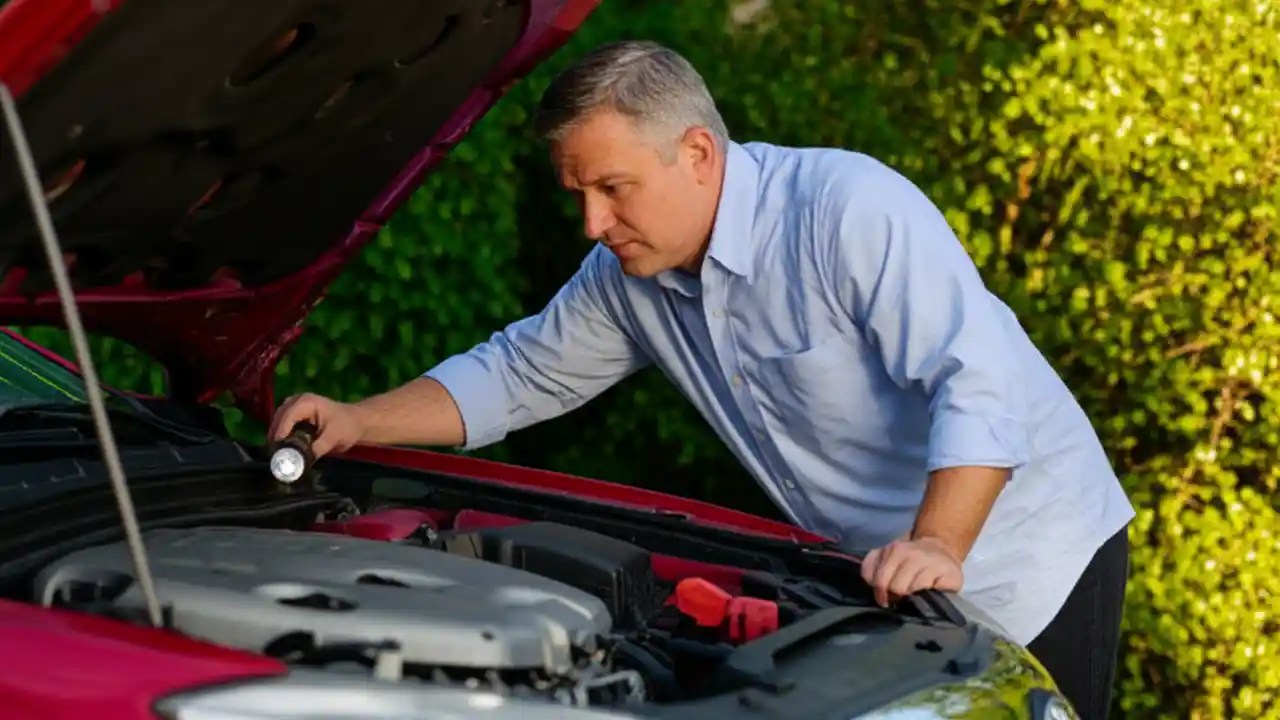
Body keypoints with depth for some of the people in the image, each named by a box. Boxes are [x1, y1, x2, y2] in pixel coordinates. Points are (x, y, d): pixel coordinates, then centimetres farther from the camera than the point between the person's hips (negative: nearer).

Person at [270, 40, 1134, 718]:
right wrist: (360, 422, -2)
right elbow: (517, 373, 11)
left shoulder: (846, 205, -25)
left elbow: (980, 382, -32)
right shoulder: (626, 279, 0)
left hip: (1028, 566, -7)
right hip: (887, 579, 7)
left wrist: (936, 546, -43)